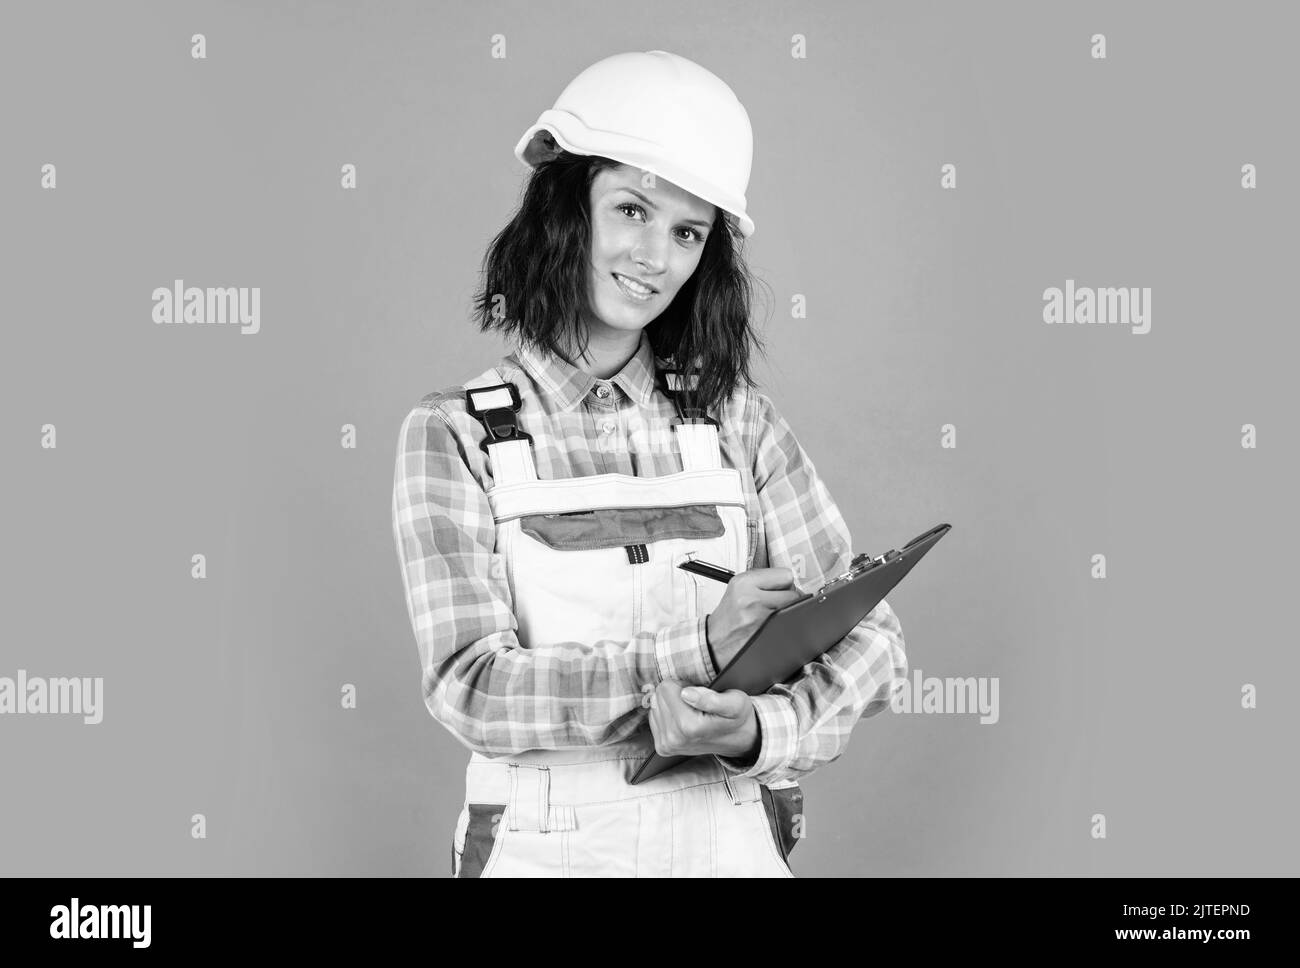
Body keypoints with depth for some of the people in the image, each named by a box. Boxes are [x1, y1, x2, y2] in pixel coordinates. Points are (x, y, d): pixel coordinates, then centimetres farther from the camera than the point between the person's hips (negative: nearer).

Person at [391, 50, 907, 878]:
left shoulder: (736, 418, -2)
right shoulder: (456, 435, -7)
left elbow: (870, 637, -4)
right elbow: (469, 686, -16)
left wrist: (763, 729, -23)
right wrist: (696, 651, -22)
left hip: (732, 843, 2)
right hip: (542, 849, -1)